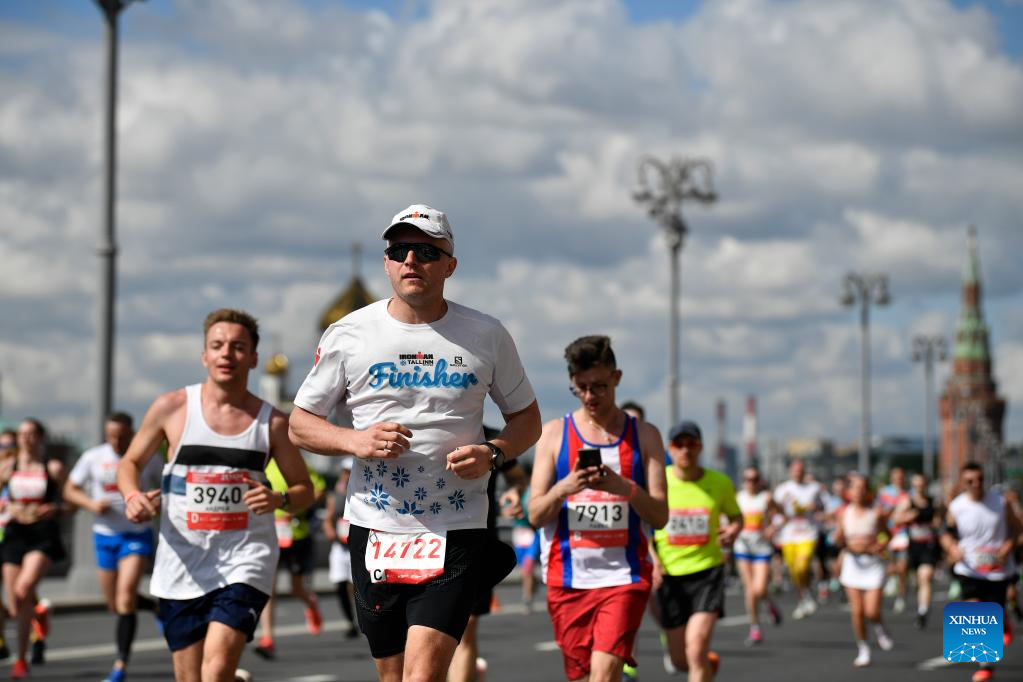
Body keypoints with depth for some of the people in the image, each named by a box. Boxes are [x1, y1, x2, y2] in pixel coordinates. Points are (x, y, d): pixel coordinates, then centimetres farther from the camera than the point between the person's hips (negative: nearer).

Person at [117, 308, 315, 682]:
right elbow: (130, 462, 13)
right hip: (182, 563, 1)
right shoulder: (172, 408, 1)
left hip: (245, 557, -1)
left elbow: (305, 489, 11)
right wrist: (132, 496, -9)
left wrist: (280, 500, -12)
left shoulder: (272, 423, 2)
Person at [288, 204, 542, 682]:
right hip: (375, 530, 2)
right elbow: (300, 424, 8)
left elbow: (526, 418, 14)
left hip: (457, 532, -2)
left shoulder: (486, 336, 3)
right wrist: (355, 441, -12)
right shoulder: (348, 334, 2)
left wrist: (493, 453, -8)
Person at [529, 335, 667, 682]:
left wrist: (626, 488, -17)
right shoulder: (554, 433, 7)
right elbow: (535, 514, 3)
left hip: (623, 573, -1)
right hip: (568, 574, 2)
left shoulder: (643, 435, 7)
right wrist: (564, 488, -18)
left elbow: (660, 516, 2)